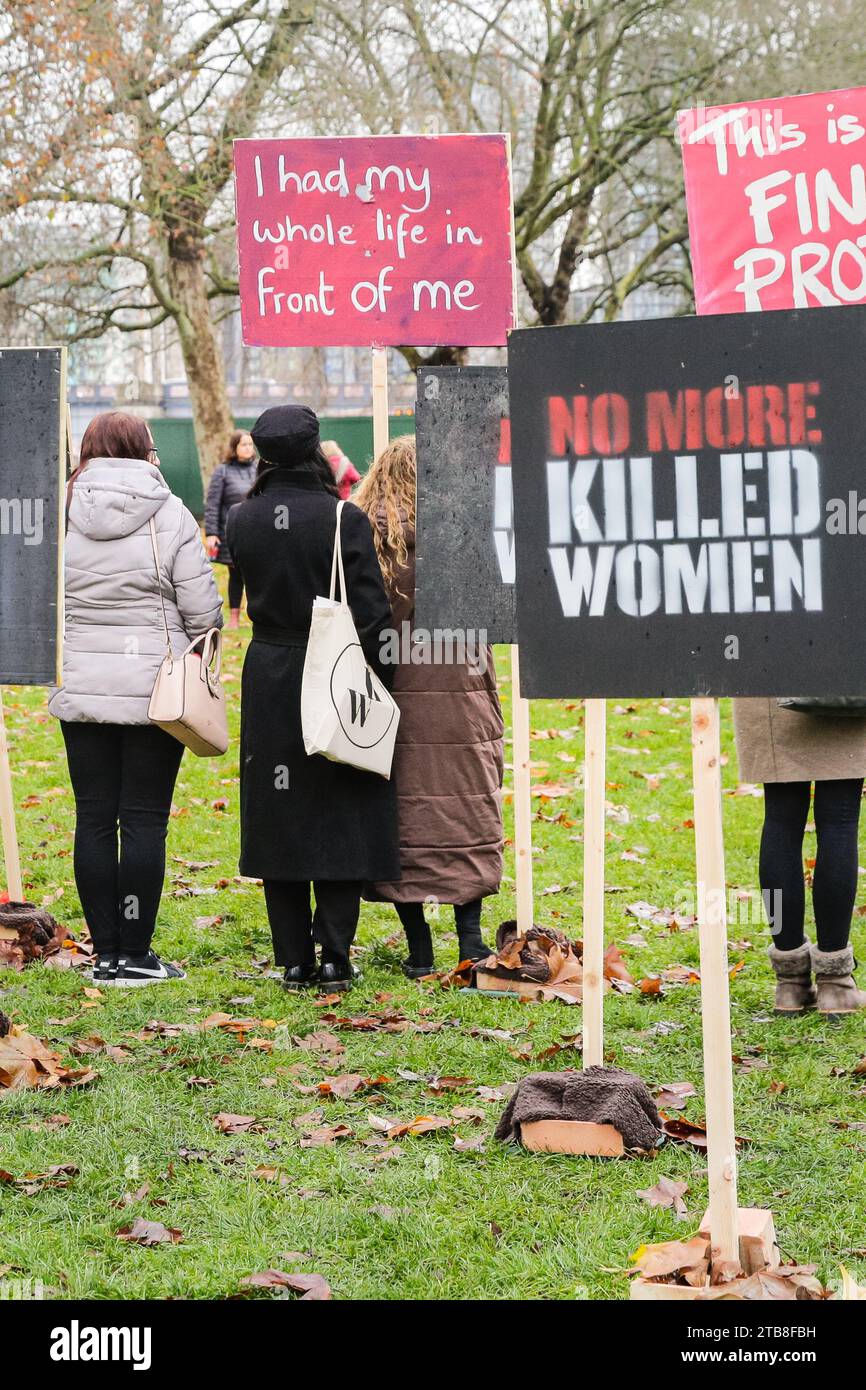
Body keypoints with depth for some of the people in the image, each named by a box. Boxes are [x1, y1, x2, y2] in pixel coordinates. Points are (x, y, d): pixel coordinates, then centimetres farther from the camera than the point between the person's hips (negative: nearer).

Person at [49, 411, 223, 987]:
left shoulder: (62, 514, 2)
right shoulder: (170, 516, -6)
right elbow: (203, 611, -6)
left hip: (80, 691, 3)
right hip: (154, 691, -3)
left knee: (94, 819, 7)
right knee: (145, 820, 1)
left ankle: (106, 952, 10)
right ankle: (135, 953, 2)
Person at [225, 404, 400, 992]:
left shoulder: (242, 520, -2)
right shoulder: (344, 518, -13)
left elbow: (253, 591, 8)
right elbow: (371, 612, -12)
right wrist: (379, 684, -3)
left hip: (269, 678, 3)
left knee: (278, 819, 10)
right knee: (340, 819, 6)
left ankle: (294, 960, 11)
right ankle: (334, 959, 3)